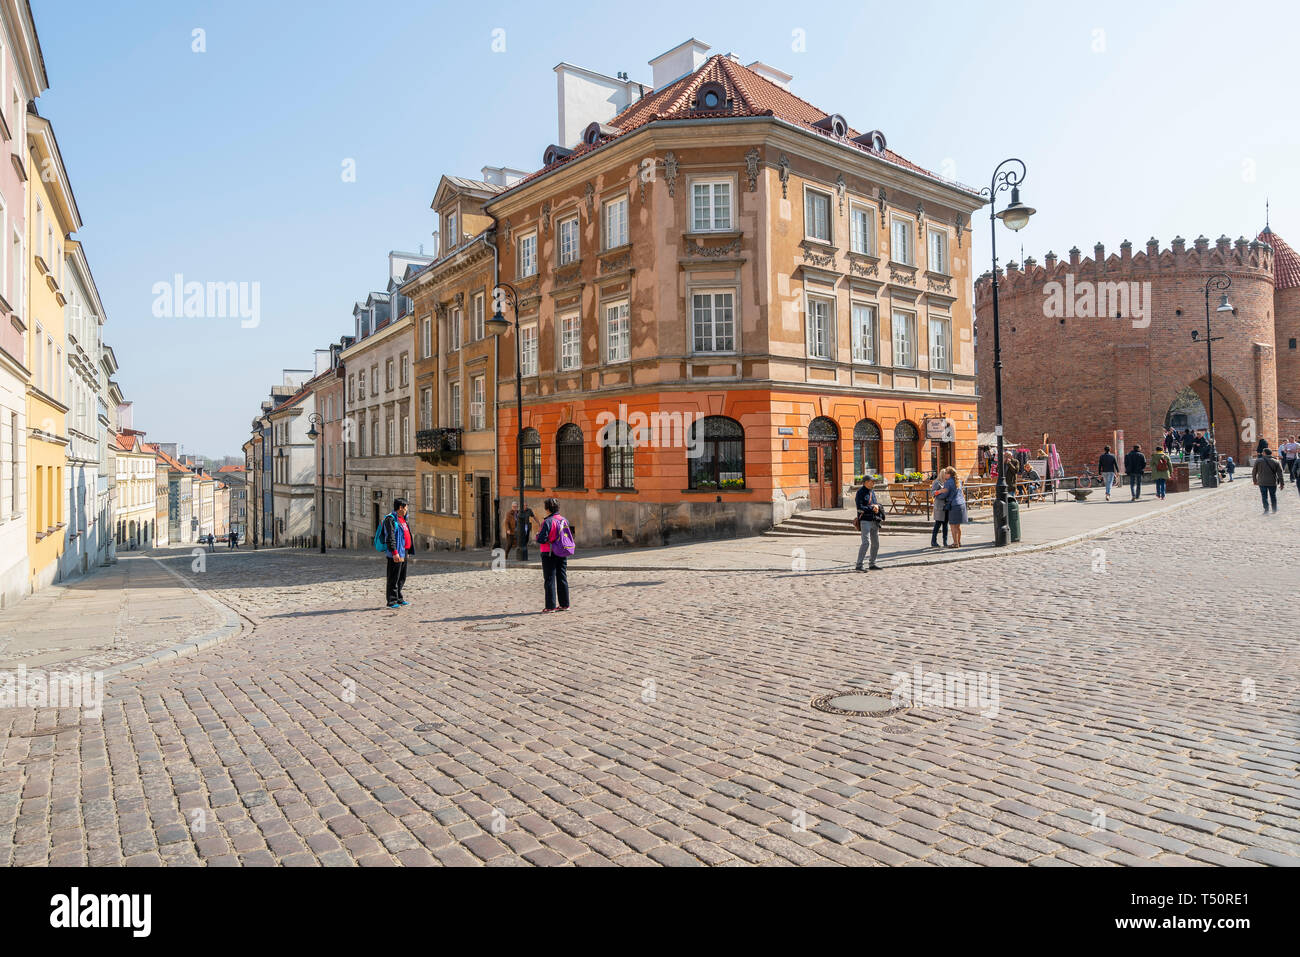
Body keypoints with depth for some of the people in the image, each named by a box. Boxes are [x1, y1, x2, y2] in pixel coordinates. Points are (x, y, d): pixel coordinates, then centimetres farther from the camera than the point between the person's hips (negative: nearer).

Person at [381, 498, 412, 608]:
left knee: (402, 578, 15)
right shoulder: (390, 519, -12)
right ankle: (392, 601, -1)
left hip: (403, 554, 10)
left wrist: (407, 551, 25)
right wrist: (394, 552, -24)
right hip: (396, 555, -10)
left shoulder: (402, 519, 18)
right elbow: (390, 538, -19)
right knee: (394, 578, -6)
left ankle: (399, 599, 24)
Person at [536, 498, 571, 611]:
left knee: (549, 579, 1)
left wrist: (538, 535, 0)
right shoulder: (565, 520, 5)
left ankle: (551, 606, 1)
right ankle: (565, 604, 16)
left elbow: (541, 539, -20)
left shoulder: (548, 522, -15)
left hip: (549, 554, -6)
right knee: (562, 579, 12)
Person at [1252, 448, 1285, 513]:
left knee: (1264, 496, 4)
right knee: (1273, 496, 16)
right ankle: (1274, 509, 24)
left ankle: (1266, 510, -3)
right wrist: (1282, 483, 3)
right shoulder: (1275, 462, 0)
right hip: (1272, 483, 2)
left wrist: (1254, 480, 15)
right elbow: (1280, 474, -1)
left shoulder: (1258, 461, -4)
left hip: (1262, 483, -2)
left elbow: (1254, 472, 2)